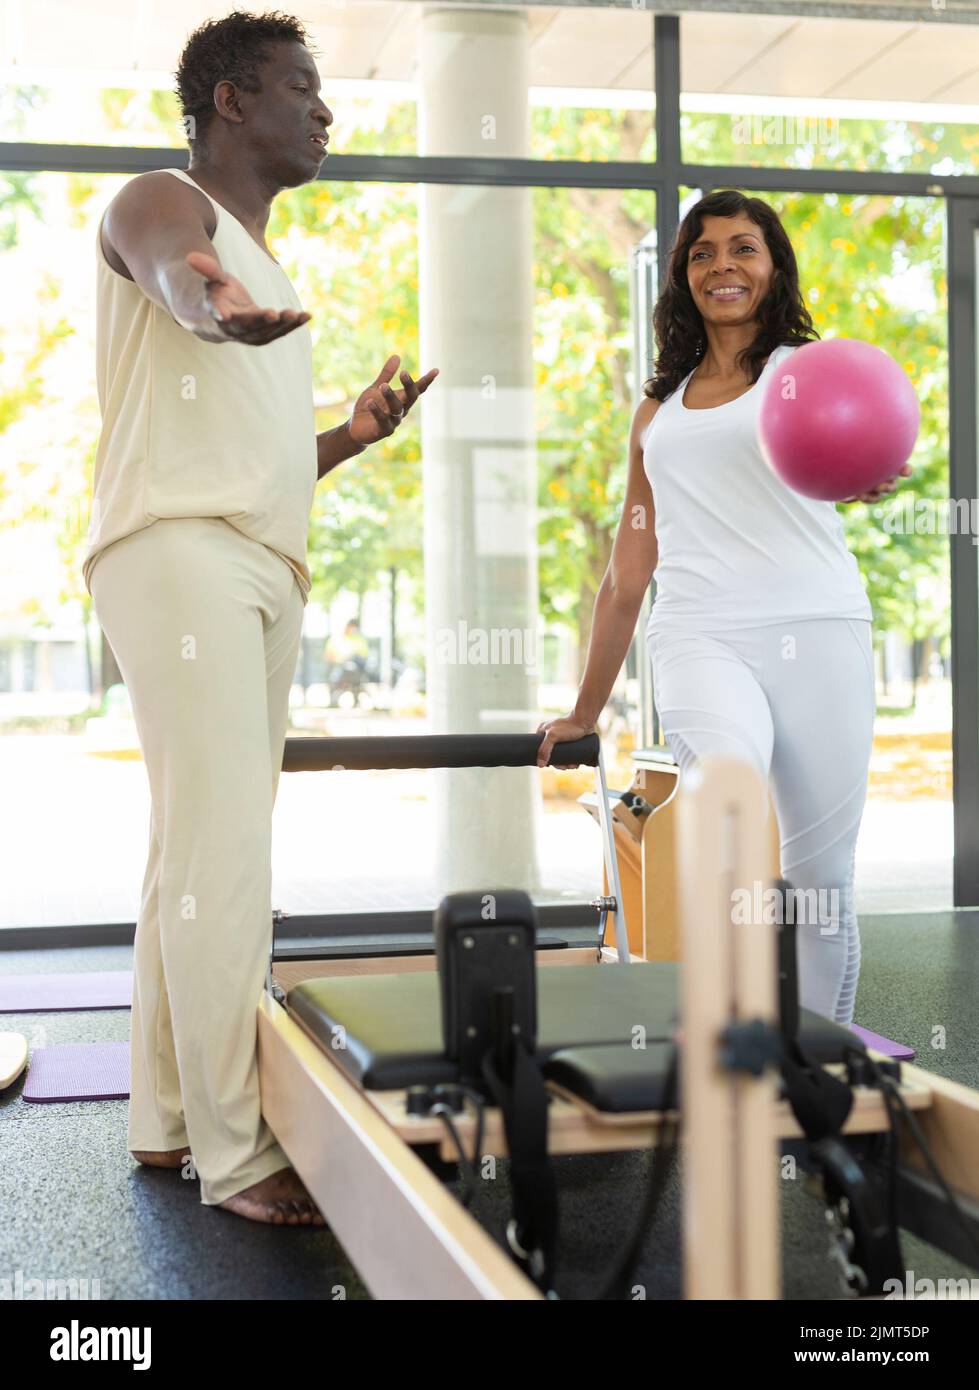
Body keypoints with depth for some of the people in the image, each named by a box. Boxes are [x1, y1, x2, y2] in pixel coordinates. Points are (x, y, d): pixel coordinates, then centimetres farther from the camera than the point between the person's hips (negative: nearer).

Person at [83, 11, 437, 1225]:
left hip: (262, 572, 9)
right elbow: (167, 265, -29)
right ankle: (234, 1155, -11)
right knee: (225, 850, -15)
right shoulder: (162, 203, 0)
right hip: (178, 553, -9)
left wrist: (355, 436, 15)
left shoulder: (264, 269, 27)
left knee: (199, 847, 10)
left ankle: (165, 1118, 19)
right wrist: (209, 297, -52)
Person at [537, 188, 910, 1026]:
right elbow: (626, 578, 28)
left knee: (824, 879, -1)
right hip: (702, 637, 1)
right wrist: (586, 713, 28)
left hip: (816, 629, -1)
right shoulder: (657, 413, 25)